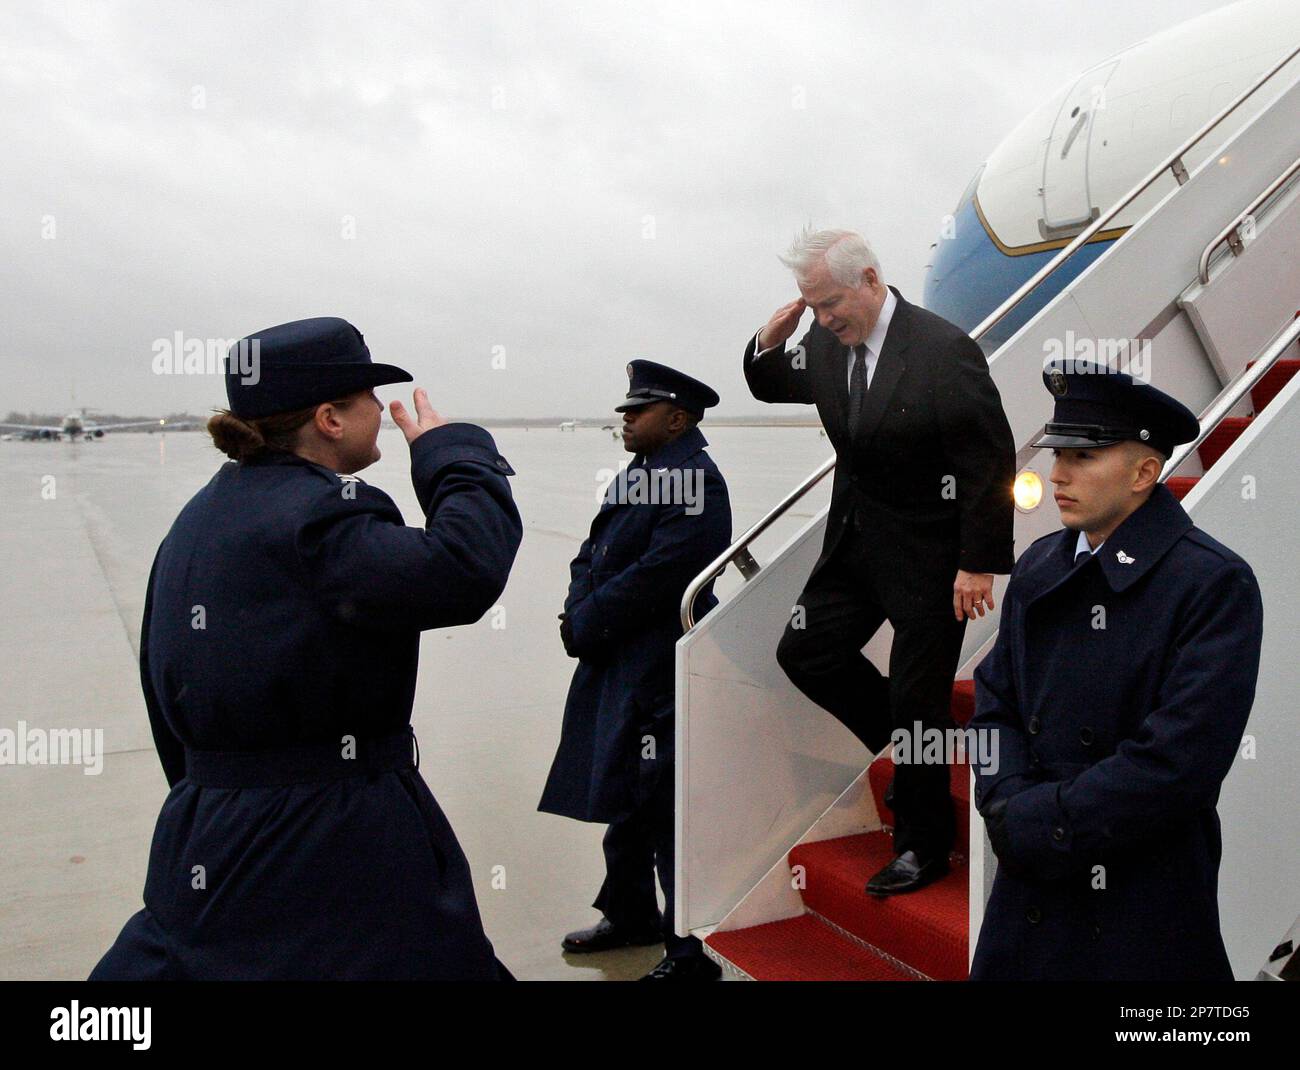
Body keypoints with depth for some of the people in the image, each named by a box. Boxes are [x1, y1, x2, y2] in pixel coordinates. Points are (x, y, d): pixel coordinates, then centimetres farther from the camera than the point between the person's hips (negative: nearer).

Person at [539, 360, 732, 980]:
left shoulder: (695, 481, -15)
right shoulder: (638, 475, 14)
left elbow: (655, 577, -23)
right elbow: (591, 556, 14)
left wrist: (584, 627, -14)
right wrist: (579, 614, -5)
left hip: (661, 673, -10)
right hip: (615, 666, 10)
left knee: (663, 808, -3)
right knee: (621, 794, 21)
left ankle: (691, 955, 11)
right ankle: (631, 915, 40)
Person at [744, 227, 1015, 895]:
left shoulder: (943, 350, -20)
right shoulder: (826, 343, 0)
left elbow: (991, 463, -17)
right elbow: (773, 387, 20)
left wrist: (978, 564, -17)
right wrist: (769, 343, -3)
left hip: (929, 553, -7)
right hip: (857, 539, 7)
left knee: (918, 699, 2)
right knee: (803, 651, 7)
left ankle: (923, 846, 23)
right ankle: (914, 747, 28)